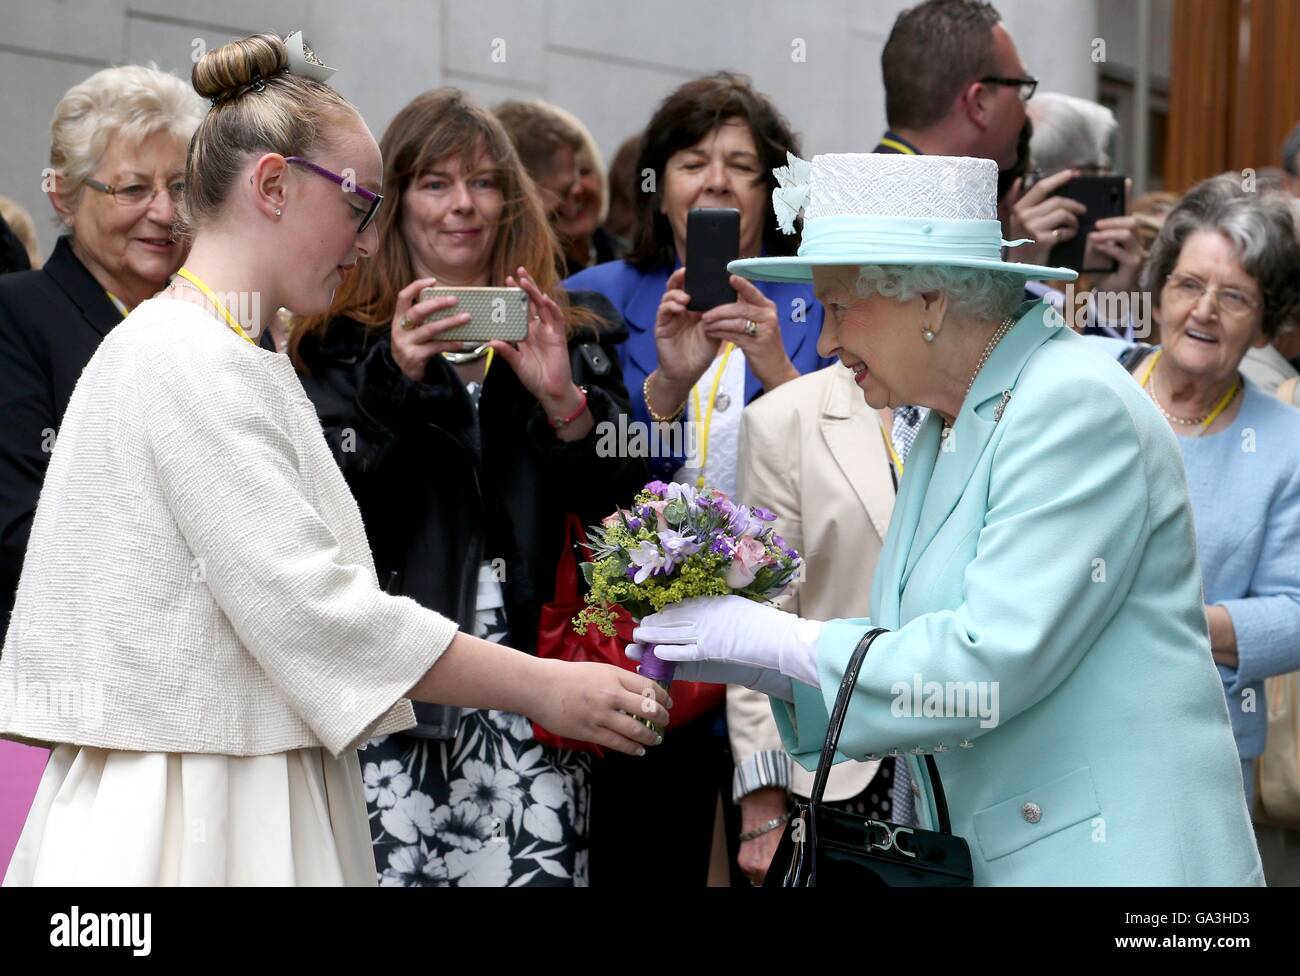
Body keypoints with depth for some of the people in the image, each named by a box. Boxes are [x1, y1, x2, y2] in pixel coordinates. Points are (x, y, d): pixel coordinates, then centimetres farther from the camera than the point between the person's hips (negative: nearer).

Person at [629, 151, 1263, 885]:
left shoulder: (1078, 408, -16)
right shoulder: (945, 429, 12)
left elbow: (990, 662, -23)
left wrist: (779, 638, -14)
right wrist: (750, 665, 2)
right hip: (988, 852, 8)